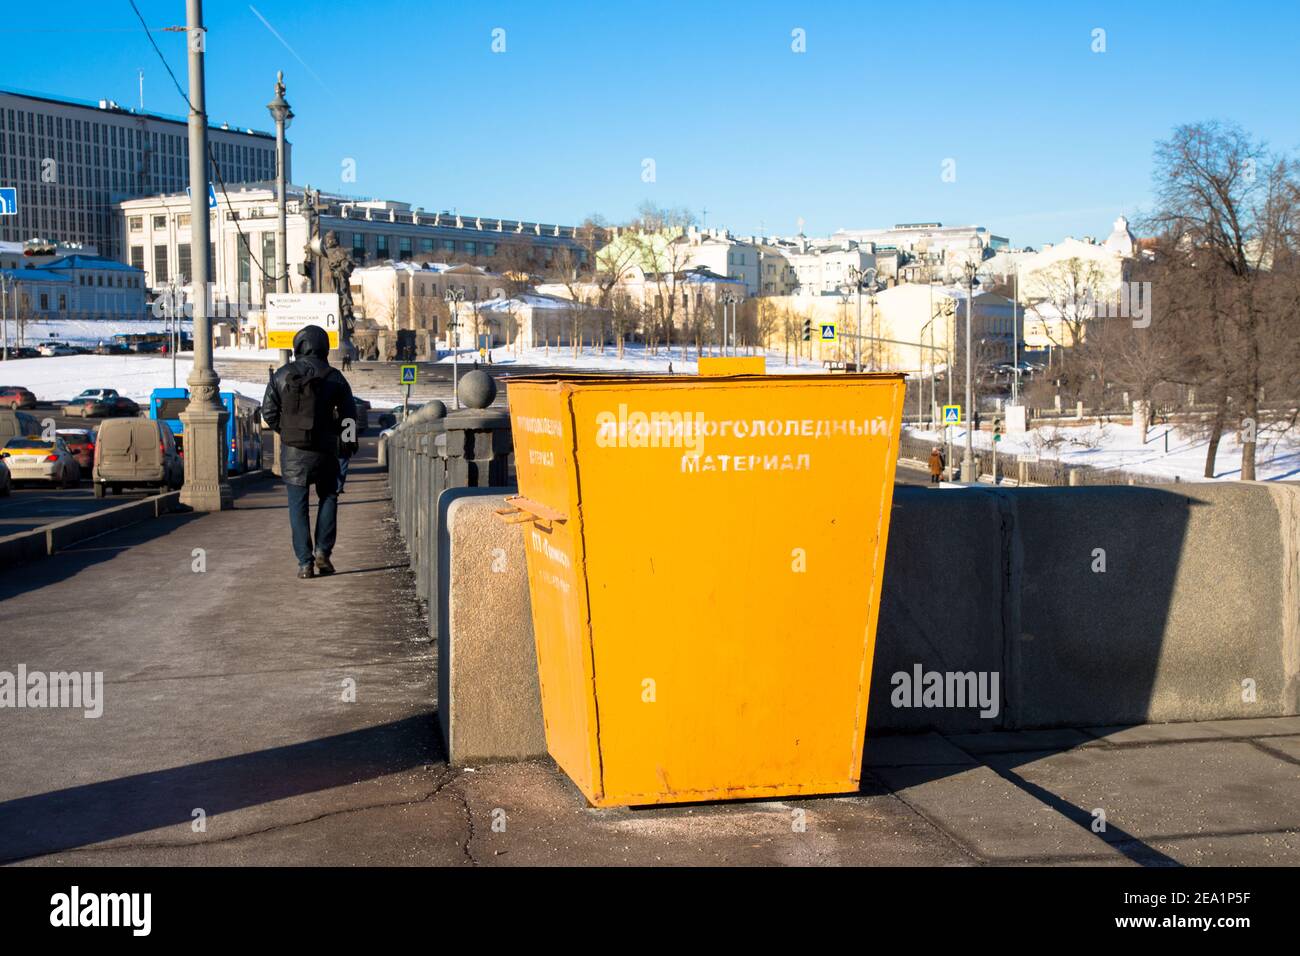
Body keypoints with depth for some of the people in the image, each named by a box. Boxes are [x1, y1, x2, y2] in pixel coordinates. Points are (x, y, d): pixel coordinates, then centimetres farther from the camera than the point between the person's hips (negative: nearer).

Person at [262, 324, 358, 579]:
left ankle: (305, 562, 2)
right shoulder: (334, 377, -3)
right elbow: (349, 414, -1)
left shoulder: (282, 375, -1)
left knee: (298, 505, 6)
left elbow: (268, 412, 0)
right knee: (328, 497, 18)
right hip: (324, 450, 0)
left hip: (293, 451, 0)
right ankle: (323, 552, 9)